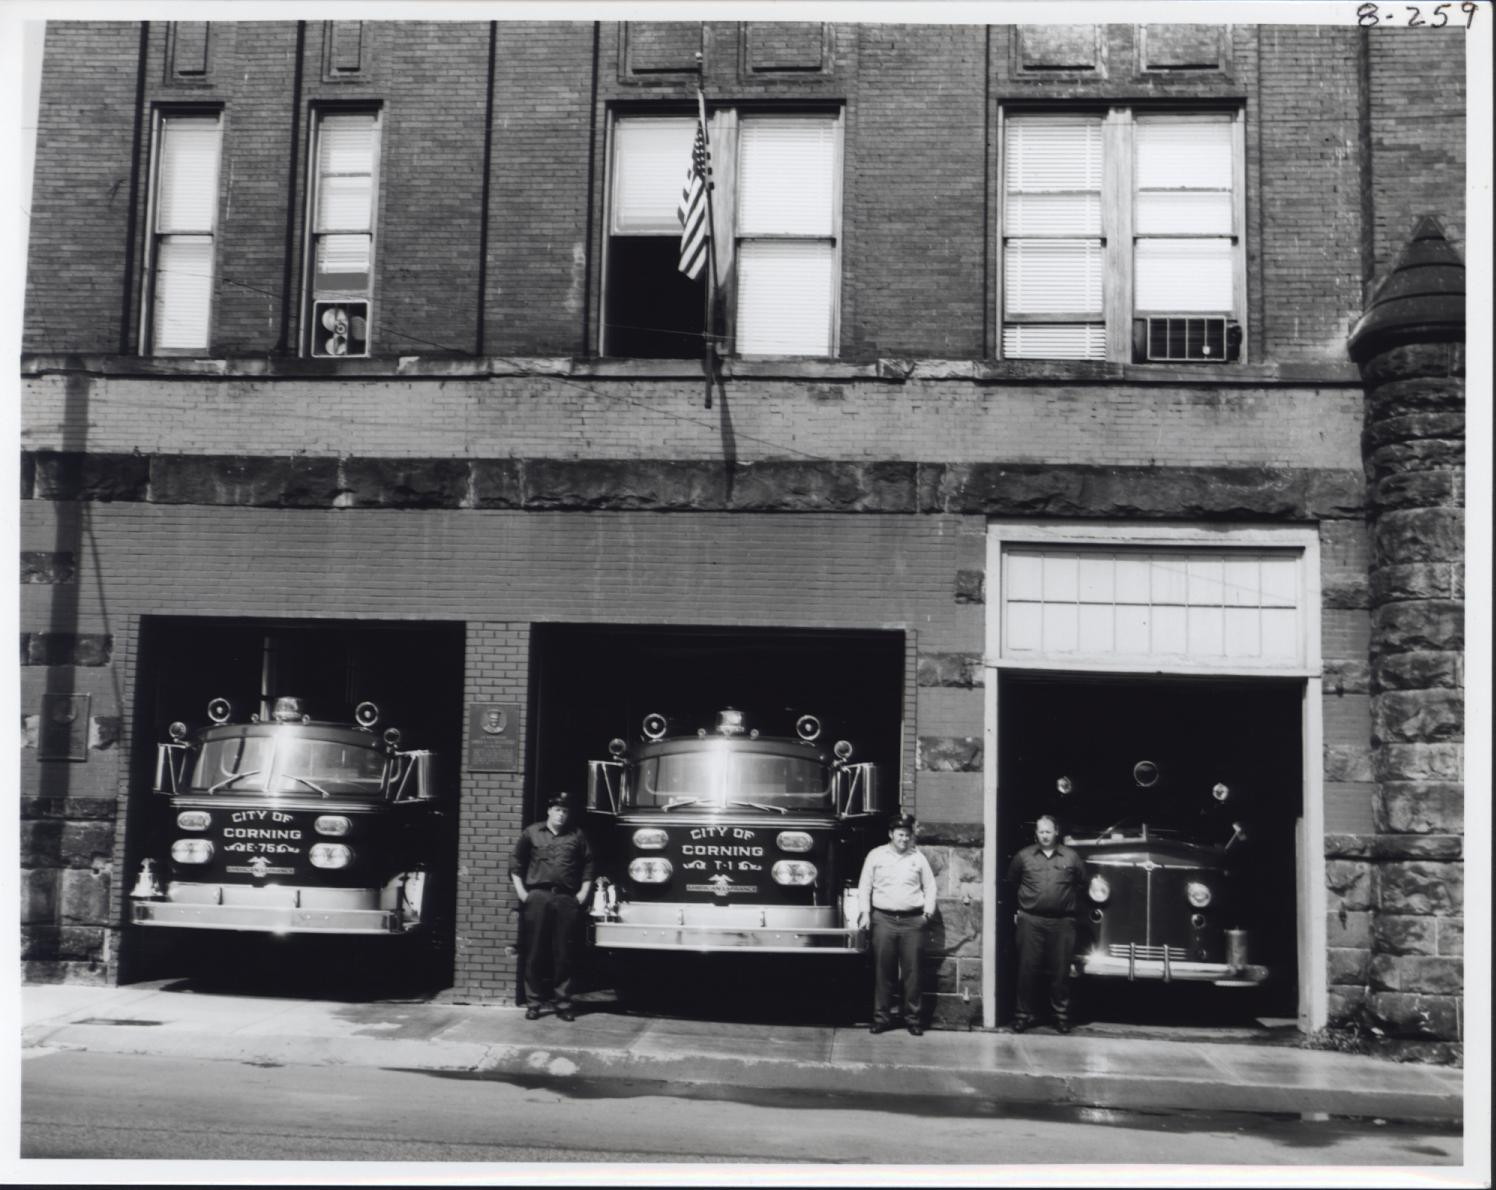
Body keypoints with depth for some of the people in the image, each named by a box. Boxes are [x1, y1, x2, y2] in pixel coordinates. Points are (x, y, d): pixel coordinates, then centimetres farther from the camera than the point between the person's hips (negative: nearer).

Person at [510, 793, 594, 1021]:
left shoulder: (577, 836, 13)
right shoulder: (531, 833, 10)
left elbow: (588, 866, 12)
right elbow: (516, 863, 11)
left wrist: (583, 892, 3)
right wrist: (520, 891, 3)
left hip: (567, 899, 1)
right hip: (537, 897, 0)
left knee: (564, 954, 1)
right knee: (535, 953, 1)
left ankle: (563, 1003, 7)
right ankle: (533, 1002, 8)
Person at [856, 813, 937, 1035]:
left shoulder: (918, 858, 10)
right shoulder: (876, 856, 7)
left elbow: (930, 887, 14)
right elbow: (864, 886, 9)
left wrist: (928, 911, 3)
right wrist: (865, 912, 0)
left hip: (912, 921, 1)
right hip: (883, 919, -1)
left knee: (912, 971, 0)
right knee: (883, 970, 0)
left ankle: (912, 1018, 8)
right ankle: (881, 1017, 7)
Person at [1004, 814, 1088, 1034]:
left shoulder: (1071, 857, 8)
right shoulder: (1024, 856, 6)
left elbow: (1082, 884, 16)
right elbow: (1010, 883, 15)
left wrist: (1073, 907, 11)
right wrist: (1016, 909, 12)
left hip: (1062, 923, 0)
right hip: (1030, 922, 0)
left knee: (1060, 971, 3)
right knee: (1028, 969, 0)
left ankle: (1061, 1015, 13)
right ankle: (1025, 1014, 8)